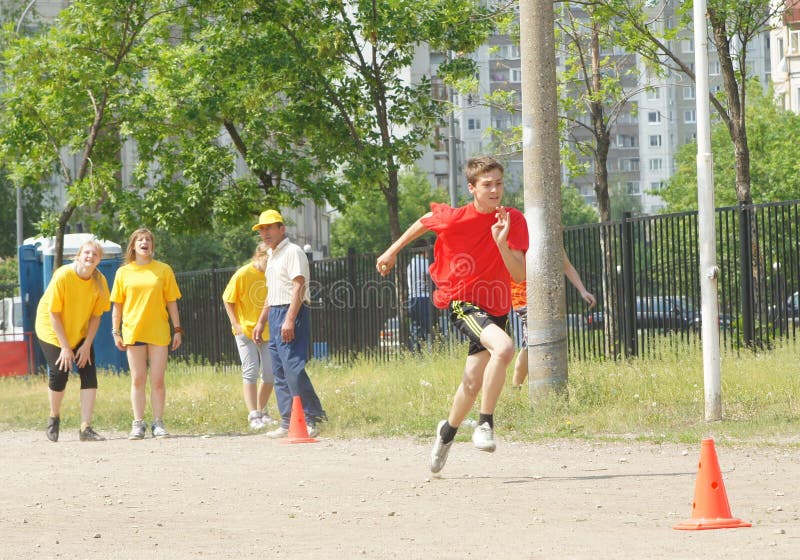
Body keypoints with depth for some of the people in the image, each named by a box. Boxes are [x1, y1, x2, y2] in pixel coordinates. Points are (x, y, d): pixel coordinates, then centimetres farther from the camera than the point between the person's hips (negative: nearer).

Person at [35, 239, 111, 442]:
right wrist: (65, 347, -19)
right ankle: (54, 417, 18)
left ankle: (85, 429, -8)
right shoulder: (63, 276, -24)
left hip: (81, 334, 4)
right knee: (59, 374, -11)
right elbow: (54, 314, -19)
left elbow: (96, 316, -4)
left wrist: (87, 345, -12)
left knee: (89, 375, -10)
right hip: (53, 332, -4)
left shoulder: (100, 281, -13)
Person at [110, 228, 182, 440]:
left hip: (158, 332, 0)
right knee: (138, 380, 3)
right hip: (133, 332, 1)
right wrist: (115, 332, 2)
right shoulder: (124, 272, 6)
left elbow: (171, 302, 6)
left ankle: (158, 423, 5)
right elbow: (117, 305, 8)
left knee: (157, 381, -1)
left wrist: (177, 329, 2)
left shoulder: (163, 270, 5)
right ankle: (138, 424, 7)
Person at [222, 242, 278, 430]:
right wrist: (235, 324, -10)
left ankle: (262, 411, 20)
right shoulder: (242, 275, -12)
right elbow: (228, 300, -3)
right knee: (251, 372, -7)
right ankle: (253, 416, -7)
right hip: (246, 330, -4)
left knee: (270, 373, 4)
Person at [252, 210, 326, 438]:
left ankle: (312, 418, -17)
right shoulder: (272, 256, 21)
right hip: (275, 315, 10)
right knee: (279, 372, 7)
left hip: (291, 312, -10)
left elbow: (298, 287, -17)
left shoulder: (292, 252, -8)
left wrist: (290, 320, -25)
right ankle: (288, 422, 9)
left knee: (293, 367, -17)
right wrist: (261, 322, 26)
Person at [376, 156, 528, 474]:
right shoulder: (453, 218, -15)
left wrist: (502, 243, -32)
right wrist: (393, 251, 21)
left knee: (473, 383, 11)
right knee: (504, 348, -31)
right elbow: (425, 221, 9)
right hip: (462, 301, -4)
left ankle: (448, 432, 41)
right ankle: (485, 424, -20)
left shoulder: (513, 221, -11)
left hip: (496, 307, 4)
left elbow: (520, 275, -17)